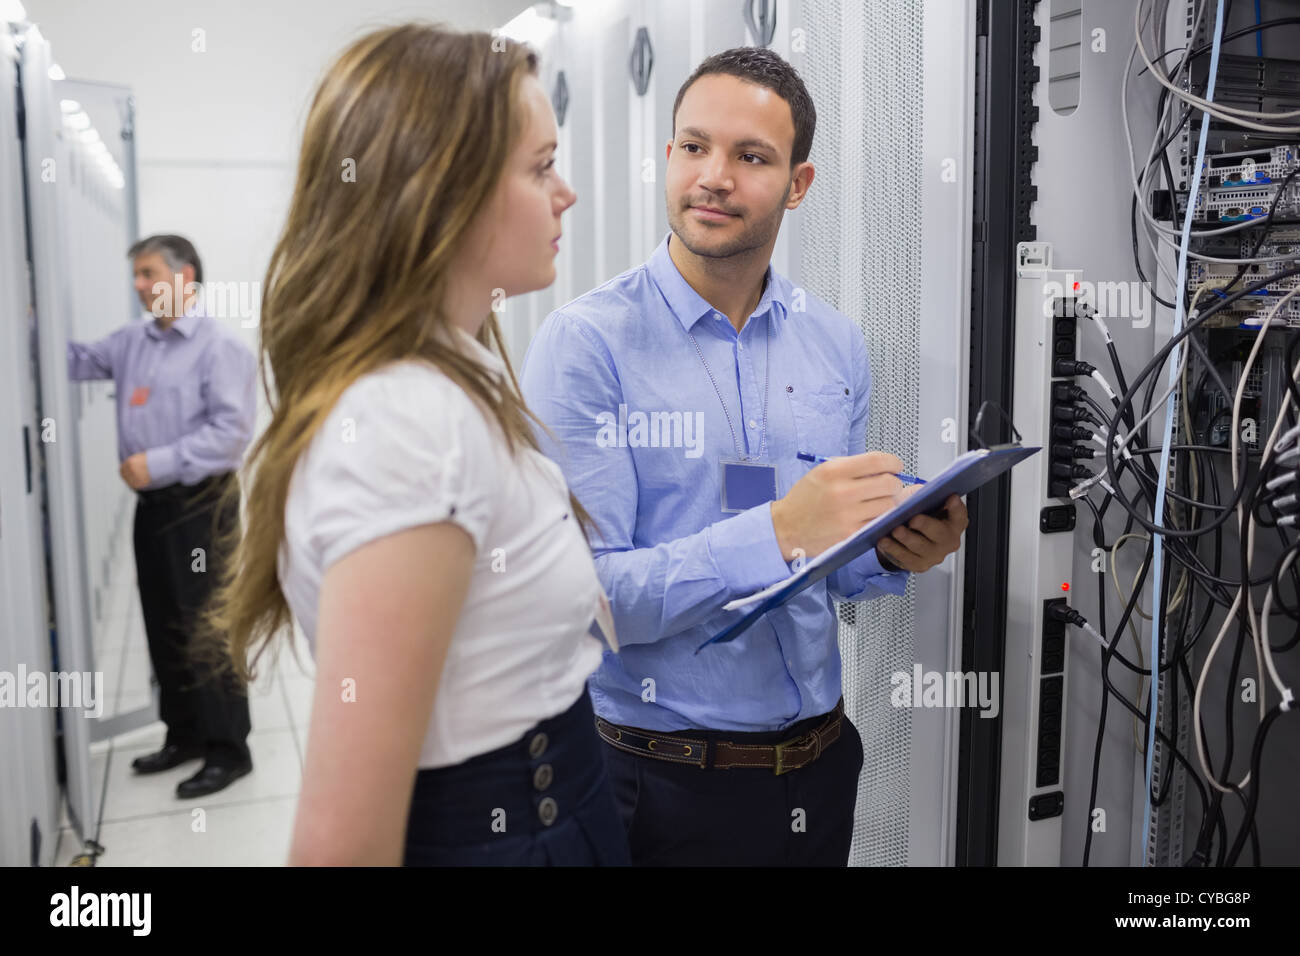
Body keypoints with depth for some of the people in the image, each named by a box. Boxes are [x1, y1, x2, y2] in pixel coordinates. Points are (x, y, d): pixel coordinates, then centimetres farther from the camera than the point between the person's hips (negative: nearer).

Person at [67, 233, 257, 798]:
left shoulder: (219, 347, -11)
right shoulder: (132, 342, 13)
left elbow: (231, 429, -19)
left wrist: (159, 463, -19)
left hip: (202, 505, -8)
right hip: (153, 504, 8)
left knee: (206, 632, -3)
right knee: (162, 625, 15)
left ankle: (228, 749, 8)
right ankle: (184, 734, 29)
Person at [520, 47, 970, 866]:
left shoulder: (838, 347, 2)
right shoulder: (587, 343, -15)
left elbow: (832, 567, 11)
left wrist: (894, 552, -10)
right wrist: (777, 532, -30)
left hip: (818, 764, 5)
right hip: (661, 788, -4)